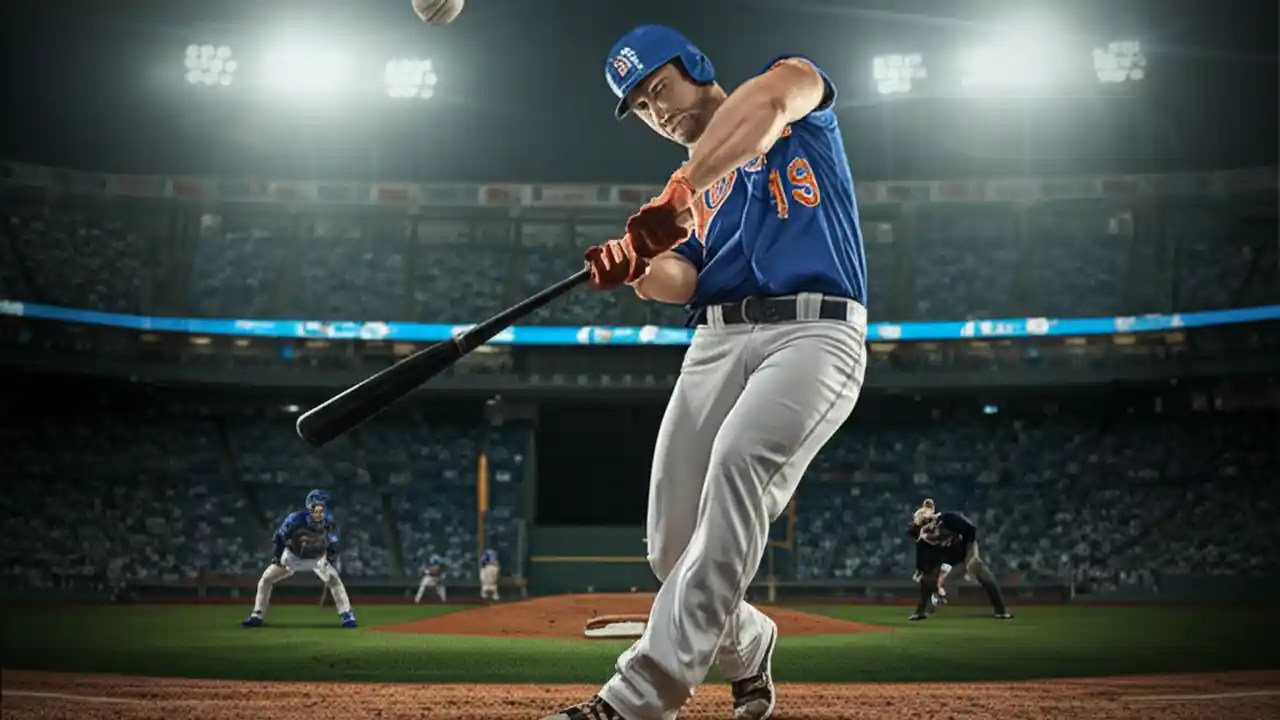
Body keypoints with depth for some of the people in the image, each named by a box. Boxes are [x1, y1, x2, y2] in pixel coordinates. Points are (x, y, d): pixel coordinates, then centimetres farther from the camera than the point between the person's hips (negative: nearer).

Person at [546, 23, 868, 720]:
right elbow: (683, 279, 9)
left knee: (739, 458, -32)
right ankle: (748, 650, 28)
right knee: (672, 547, -3)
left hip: (813, 331, -6)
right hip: (716, 342, 7)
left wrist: (679, 191, -27)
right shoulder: (696, 191, 27)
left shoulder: (799, 96, 10)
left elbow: (771, 97, -17)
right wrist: (639, 270, -15)